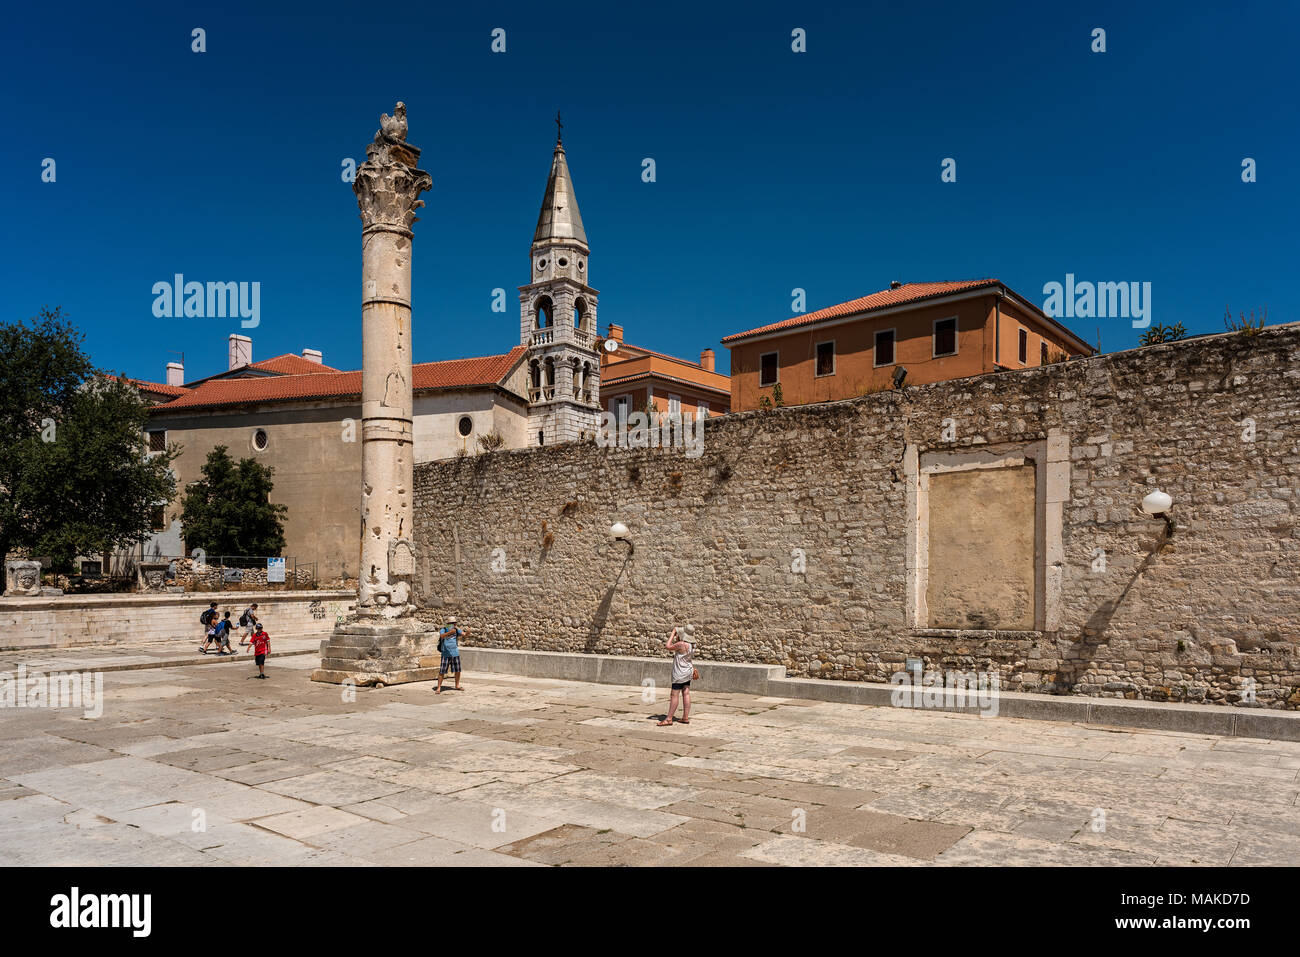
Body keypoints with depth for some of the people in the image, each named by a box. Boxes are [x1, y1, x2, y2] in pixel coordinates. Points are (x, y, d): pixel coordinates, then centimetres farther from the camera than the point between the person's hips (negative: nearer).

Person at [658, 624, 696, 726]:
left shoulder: (682, 644, -25)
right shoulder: (692, 645, 1)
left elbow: (668, 646, -15)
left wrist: (673, 633, -9)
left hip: (680, 673, -9)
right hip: (688, 671, 9)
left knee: (674, 695, -3)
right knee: (686, 694, 11)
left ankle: (669, 719, 3)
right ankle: (685, 718, 15)